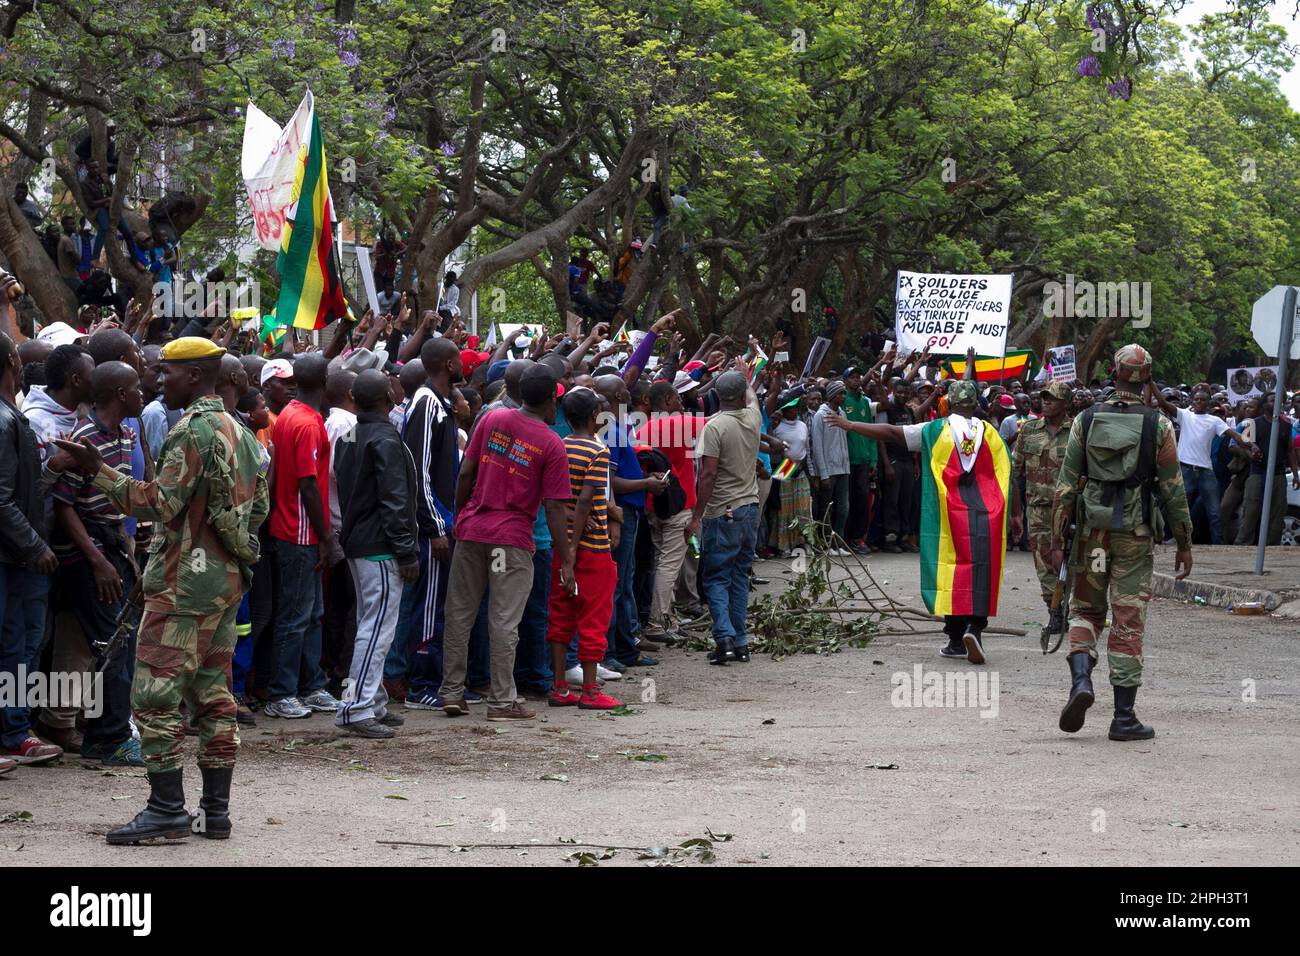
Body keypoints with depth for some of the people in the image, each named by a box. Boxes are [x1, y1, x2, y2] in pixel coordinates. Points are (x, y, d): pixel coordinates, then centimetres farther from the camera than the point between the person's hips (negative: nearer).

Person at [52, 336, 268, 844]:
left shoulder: (192, 430, -15)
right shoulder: (238, 431, 14)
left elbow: (161, 503, -20)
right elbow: (258, 505, 18)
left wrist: (97, 470, -19)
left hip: (186, 579, -9)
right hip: (228, 577, 9)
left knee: (156, 693, -6)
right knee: (213, 694, 11)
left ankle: (167, 808, -8)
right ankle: (216, 809, 13)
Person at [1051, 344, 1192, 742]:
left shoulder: (1086, 419, 1)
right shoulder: (1158, 426, -4)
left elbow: (1067, 483, 0)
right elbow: (1173, 490, -2)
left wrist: (1058, 538, 5)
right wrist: (1184, 544, 6)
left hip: (1092, 529, 1)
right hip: (1136, 532, -1)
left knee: (1085, 609, 17)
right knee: (1128, 621, 3)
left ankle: (1081, 680, -8)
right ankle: (1124, 717, 5)